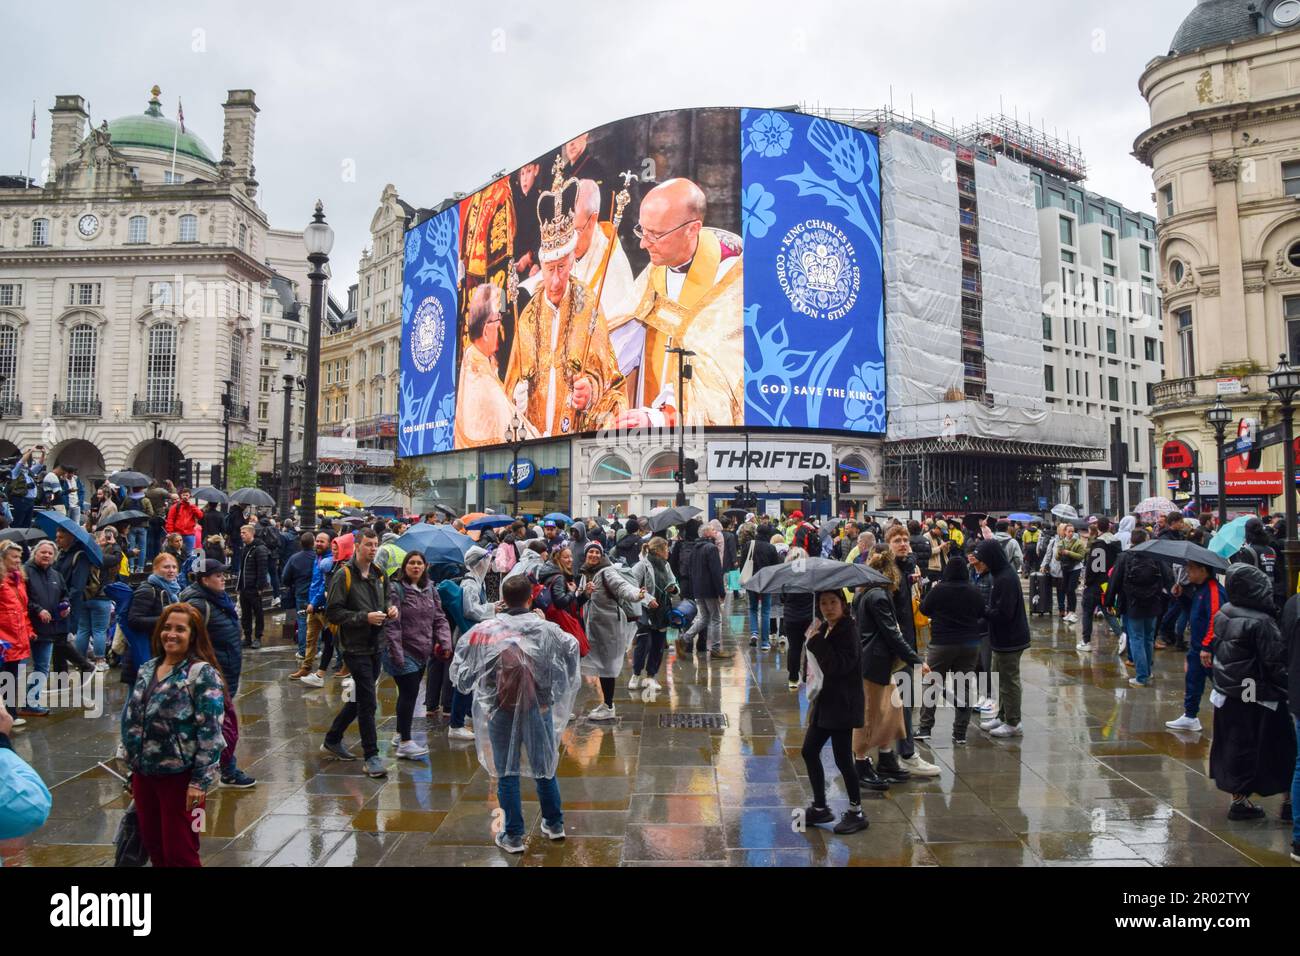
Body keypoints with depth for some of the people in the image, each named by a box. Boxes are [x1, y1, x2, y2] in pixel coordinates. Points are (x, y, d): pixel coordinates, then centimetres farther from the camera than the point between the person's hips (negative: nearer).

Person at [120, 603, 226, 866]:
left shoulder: (202, 673, -14)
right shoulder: (147, 670, 8)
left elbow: (210, 732, -18)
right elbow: (132, 720, 16)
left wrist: (200, 781, -21)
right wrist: (134, 769, 16)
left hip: (180, 777, -7)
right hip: (144, 774, 7)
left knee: (179, 854, 3)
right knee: (153, 848, 18)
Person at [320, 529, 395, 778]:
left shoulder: (378, 574, 11)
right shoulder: (343, 576, -11)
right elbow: (333, 613, -14)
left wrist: (390, 607, 3)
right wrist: (365, 617, -22)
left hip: (375, 646, 8)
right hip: (356, 647, -7)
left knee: (360, 698, 18)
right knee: (367, 702, -6)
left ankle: (332, 740, 35)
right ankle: (371, 756, 3)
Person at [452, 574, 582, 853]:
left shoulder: (485, 630, -9)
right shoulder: (546, 629, -5)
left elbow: (461, 672, -4)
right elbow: (572, 649, 9)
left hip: (501, 711, -2)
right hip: (540, 708, 2)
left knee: (506, 774, 11)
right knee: (544, 767, 19)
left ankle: (513, 836, 18)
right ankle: (554, 824, 33)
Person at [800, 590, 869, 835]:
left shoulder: (847, 631, -16)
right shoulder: (824, 629, 8)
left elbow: (837, 666, -27)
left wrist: (816, 640, -26)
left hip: (843, 704, -9)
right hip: (825, 701, 9)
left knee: (842, 758, -2)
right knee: (809, 751, 11)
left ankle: (856, 812, 15)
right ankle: (820, 808, 24)